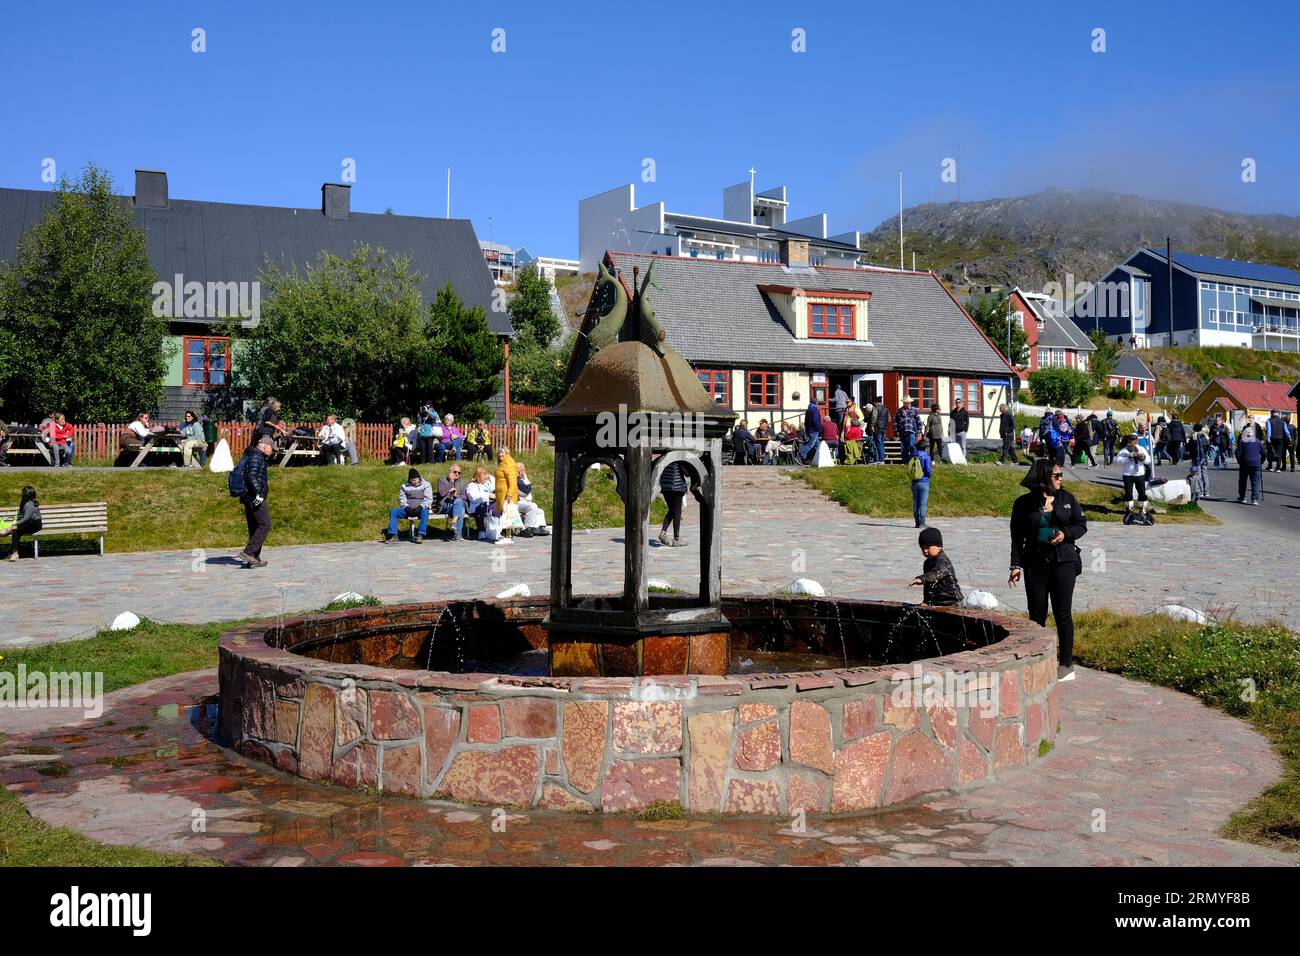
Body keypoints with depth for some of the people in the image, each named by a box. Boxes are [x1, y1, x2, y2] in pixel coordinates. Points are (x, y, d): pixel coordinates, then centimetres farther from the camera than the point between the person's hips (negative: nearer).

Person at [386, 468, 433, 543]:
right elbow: (402, 499, 9)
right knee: (393, 511, -21)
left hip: (421, 508, -3)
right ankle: (393, 535, -26)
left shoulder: (426, 485, 7)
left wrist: (420, 507, -19)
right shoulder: (404, 487, 16)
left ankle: (420, 535, -47)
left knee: (425, 511, -40)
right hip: (408, 509, 3)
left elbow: (428, 500, -2)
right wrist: (407, 507, -11)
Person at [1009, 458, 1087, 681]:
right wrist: (1016, 565, -4)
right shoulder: (1024, 504, 0)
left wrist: (1066, 534, -11)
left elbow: (1082, 525, 10)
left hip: (1063, 561, 0)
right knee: (1037, 614, 4)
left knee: (1063, 613, 0)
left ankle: (1066, 663, 10)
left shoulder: (1067, 498, 4)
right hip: (1035, 562, 0)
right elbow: (1017, 537, 3)